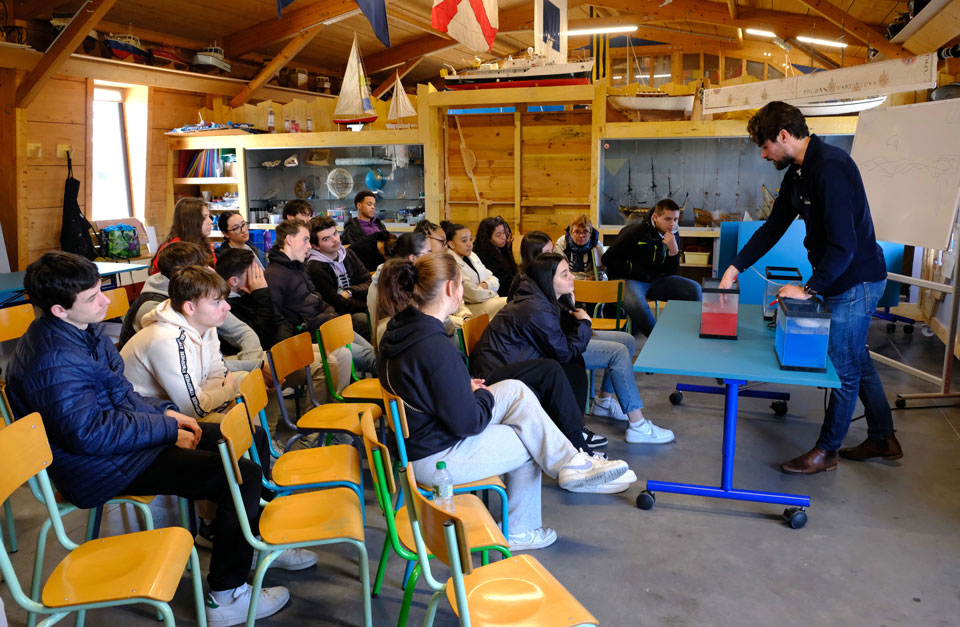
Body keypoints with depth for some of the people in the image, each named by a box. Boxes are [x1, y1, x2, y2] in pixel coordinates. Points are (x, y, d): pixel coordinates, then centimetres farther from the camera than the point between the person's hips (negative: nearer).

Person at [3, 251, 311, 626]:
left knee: (252, 439, 9)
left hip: (126, 430, 10)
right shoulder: (53, 362, -26)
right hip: (101, 468, -10)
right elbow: (91, 434, -27)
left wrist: (164, 412, 3)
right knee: (242, 475, -20)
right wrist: (166, 429, -18)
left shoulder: (81, 329, 5)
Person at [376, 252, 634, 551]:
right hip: (436, 458, -9)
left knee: (515, 389, 8)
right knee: (527, 445, 6)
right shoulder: (437, 349, -31)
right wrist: (485, 396, -5)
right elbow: (467, 423, -25)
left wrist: (465, 387, 6)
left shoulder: (400, 328, 0)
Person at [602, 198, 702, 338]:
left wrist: (674, 250, -15)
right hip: (629, 280, -6)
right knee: (637, 305, -40)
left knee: (694, 289, -10)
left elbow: (671, 273, 4)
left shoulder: (673, 235, 4)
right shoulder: (636, 232, -14)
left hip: (655, 280, 6)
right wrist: (635, 271, -13)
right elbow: (608, 258, -10)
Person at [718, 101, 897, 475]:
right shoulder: (798, 171, 7)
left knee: (844, 367, 3)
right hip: (841, 280, 10)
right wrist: (736, 266, 9)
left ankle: (825, 451, 17)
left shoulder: (830, 166, -24)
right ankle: (883, 440, 34)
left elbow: (843, 244, -28)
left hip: (855, 282, -10)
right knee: (857, 360, 19)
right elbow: (774, 226, 14)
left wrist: (809, 289, -20)